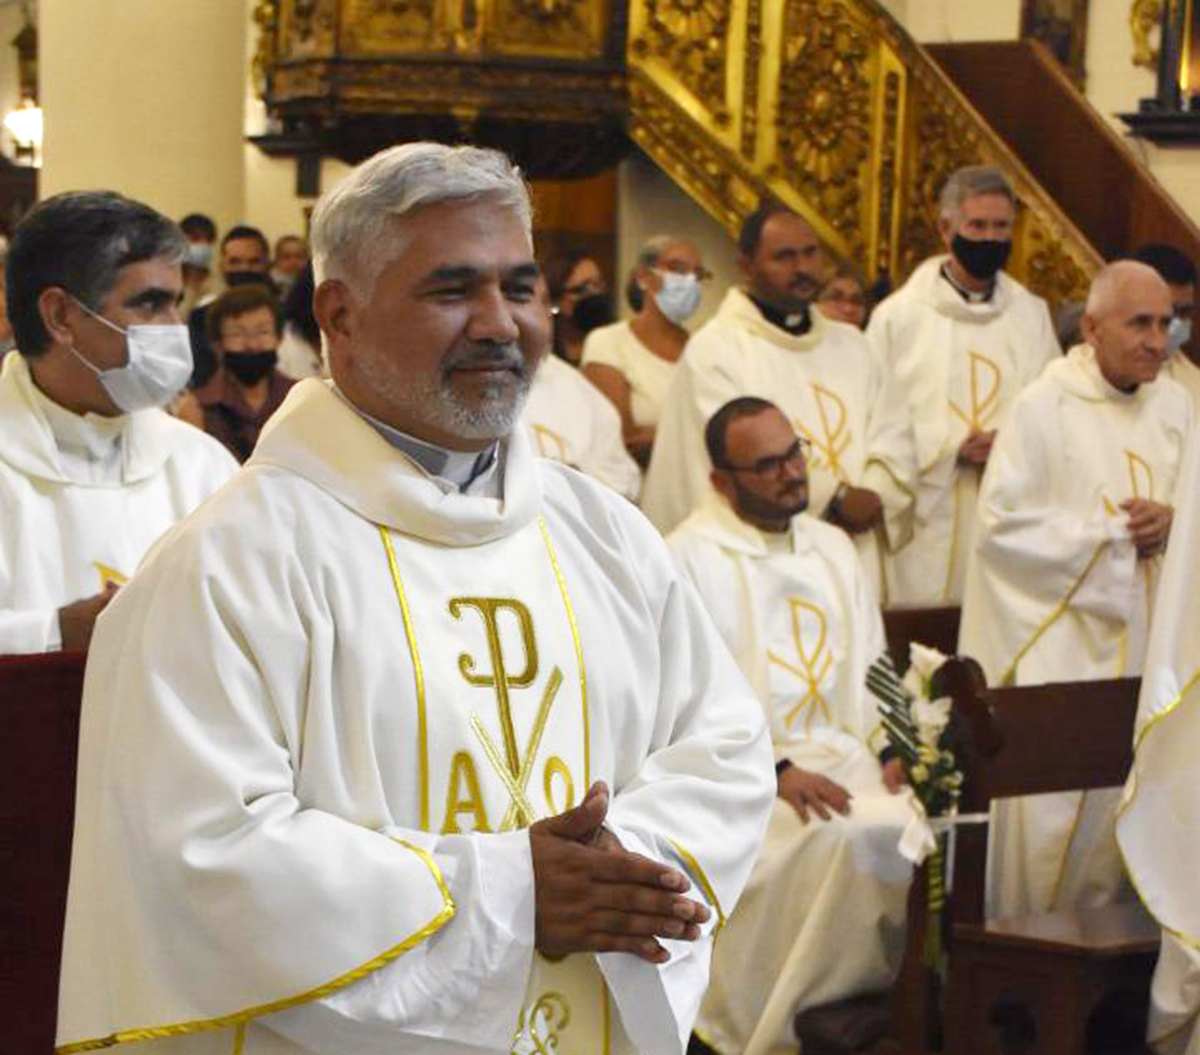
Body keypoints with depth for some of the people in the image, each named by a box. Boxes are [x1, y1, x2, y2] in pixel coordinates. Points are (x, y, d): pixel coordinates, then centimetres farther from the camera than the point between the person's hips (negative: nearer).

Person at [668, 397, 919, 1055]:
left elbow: (872, 668, 20)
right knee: (843, 839, -33)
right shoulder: (690, 558, -1)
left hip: (849, 760, 6)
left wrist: (891, 748, 1)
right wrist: (775, 772, -19)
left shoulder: (833, 548, 20)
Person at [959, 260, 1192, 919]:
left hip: (1148, 641, 5)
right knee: (1054, 808, -8)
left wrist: (1169, 520, -7)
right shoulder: (1043, 407, -7)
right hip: (1061, 645, -5)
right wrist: (1112, 534, -11)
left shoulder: (1175, 407, 11)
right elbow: (1000, 524, -11)